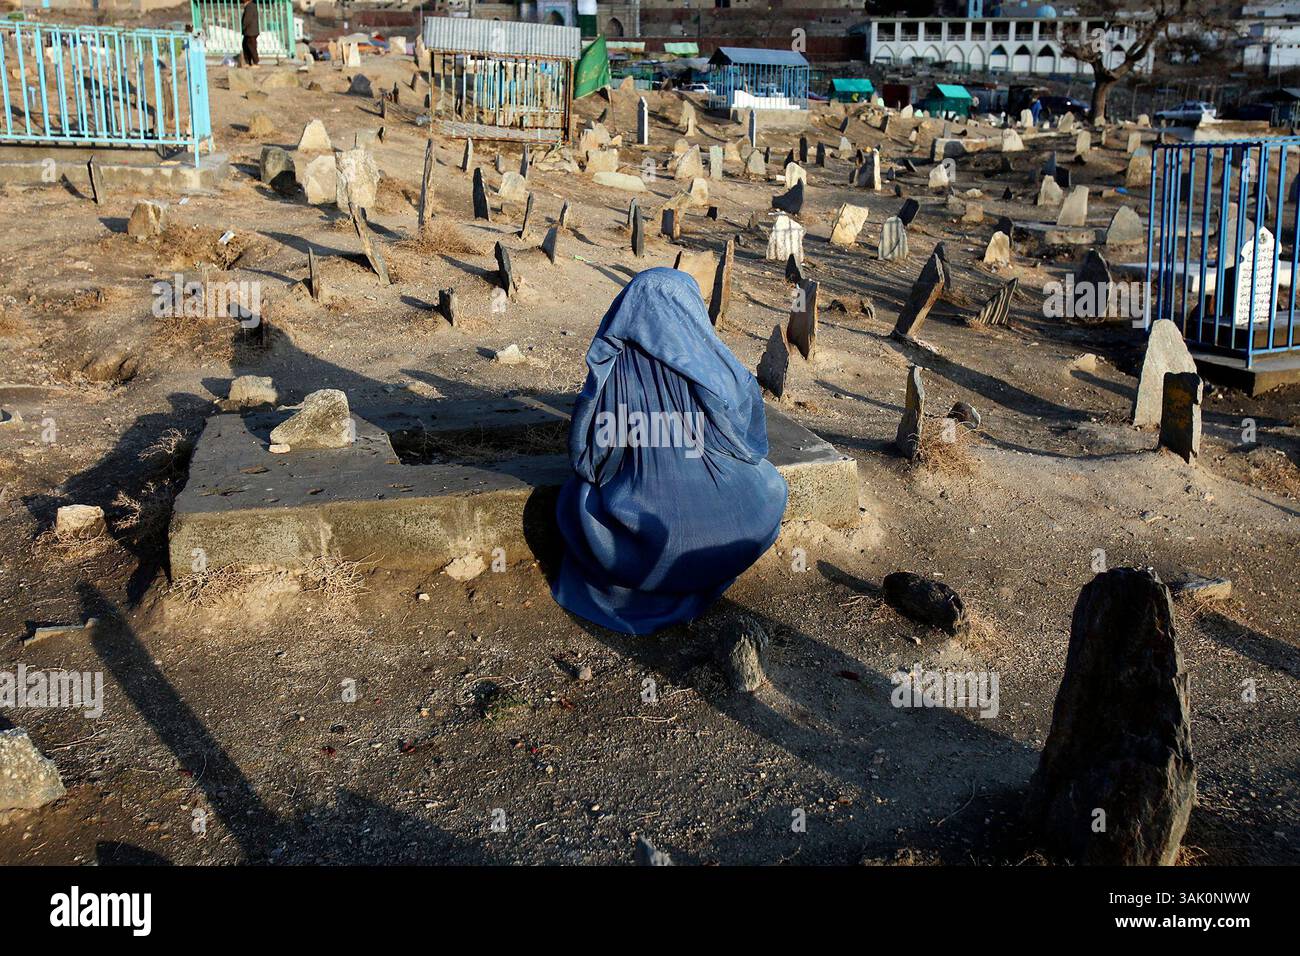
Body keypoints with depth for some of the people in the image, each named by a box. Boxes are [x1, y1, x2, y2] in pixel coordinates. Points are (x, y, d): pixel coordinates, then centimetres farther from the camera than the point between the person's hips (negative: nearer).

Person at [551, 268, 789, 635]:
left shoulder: (609, 372, -11)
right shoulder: (717, 369, -10)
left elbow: (585, 457, -2)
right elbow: (753, 445, 4)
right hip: (720, 535, 0)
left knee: (576, 493, 31)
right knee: (770, 486, 33)